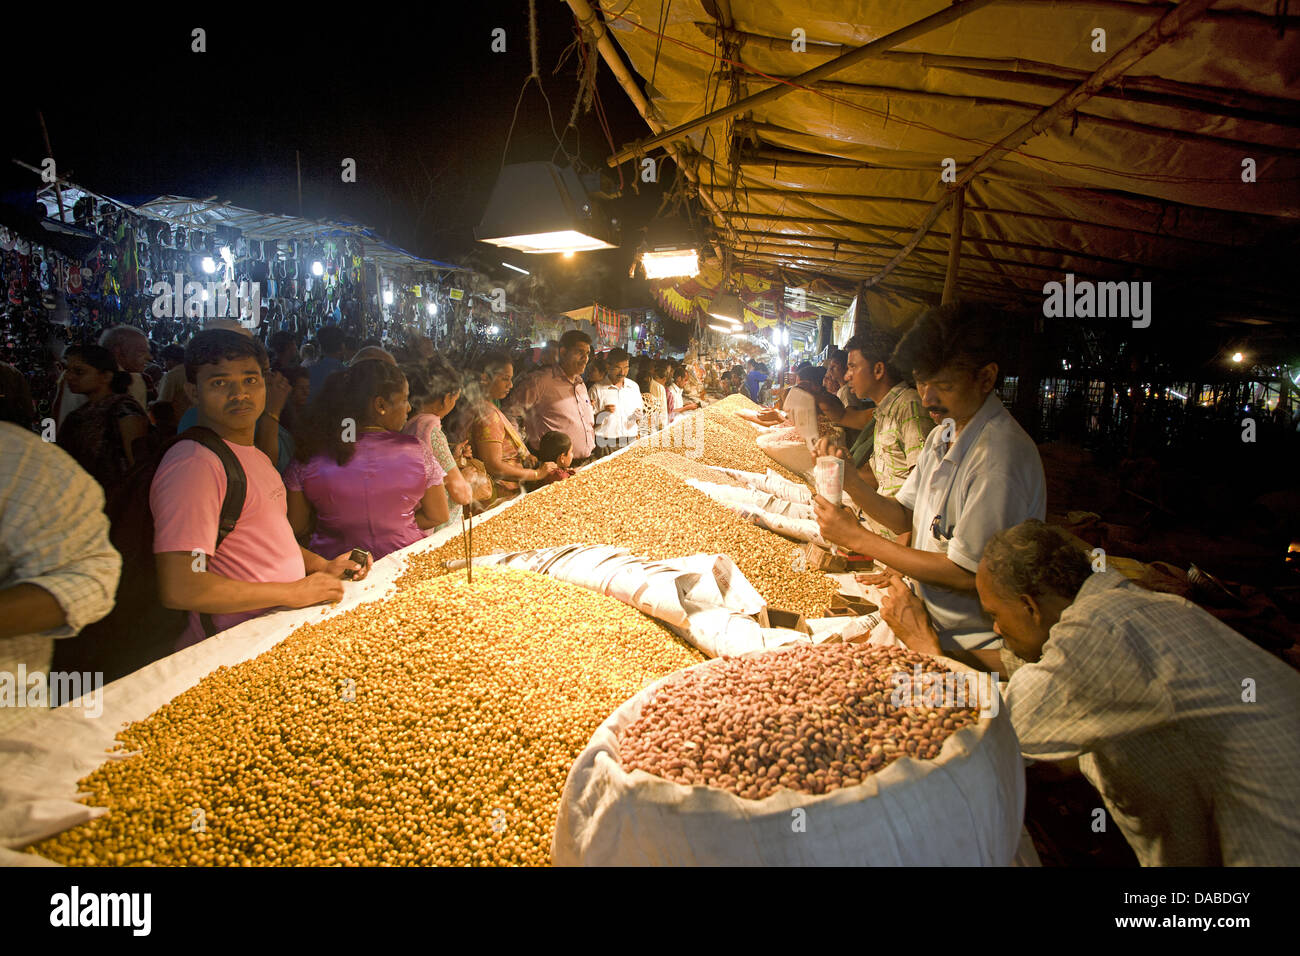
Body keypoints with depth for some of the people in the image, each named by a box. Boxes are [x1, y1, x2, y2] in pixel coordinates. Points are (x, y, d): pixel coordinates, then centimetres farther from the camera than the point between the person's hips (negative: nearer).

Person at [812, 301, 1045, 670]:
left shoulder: (1000, 456, -25)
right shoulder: (944, 435, 6)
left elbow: (968, 574, -23)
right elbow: (903, 516, 9)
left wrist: (858, 538, -18)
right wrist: (848, 479, -9)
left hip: (971, 649, -7)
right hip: (929, 618, 8)